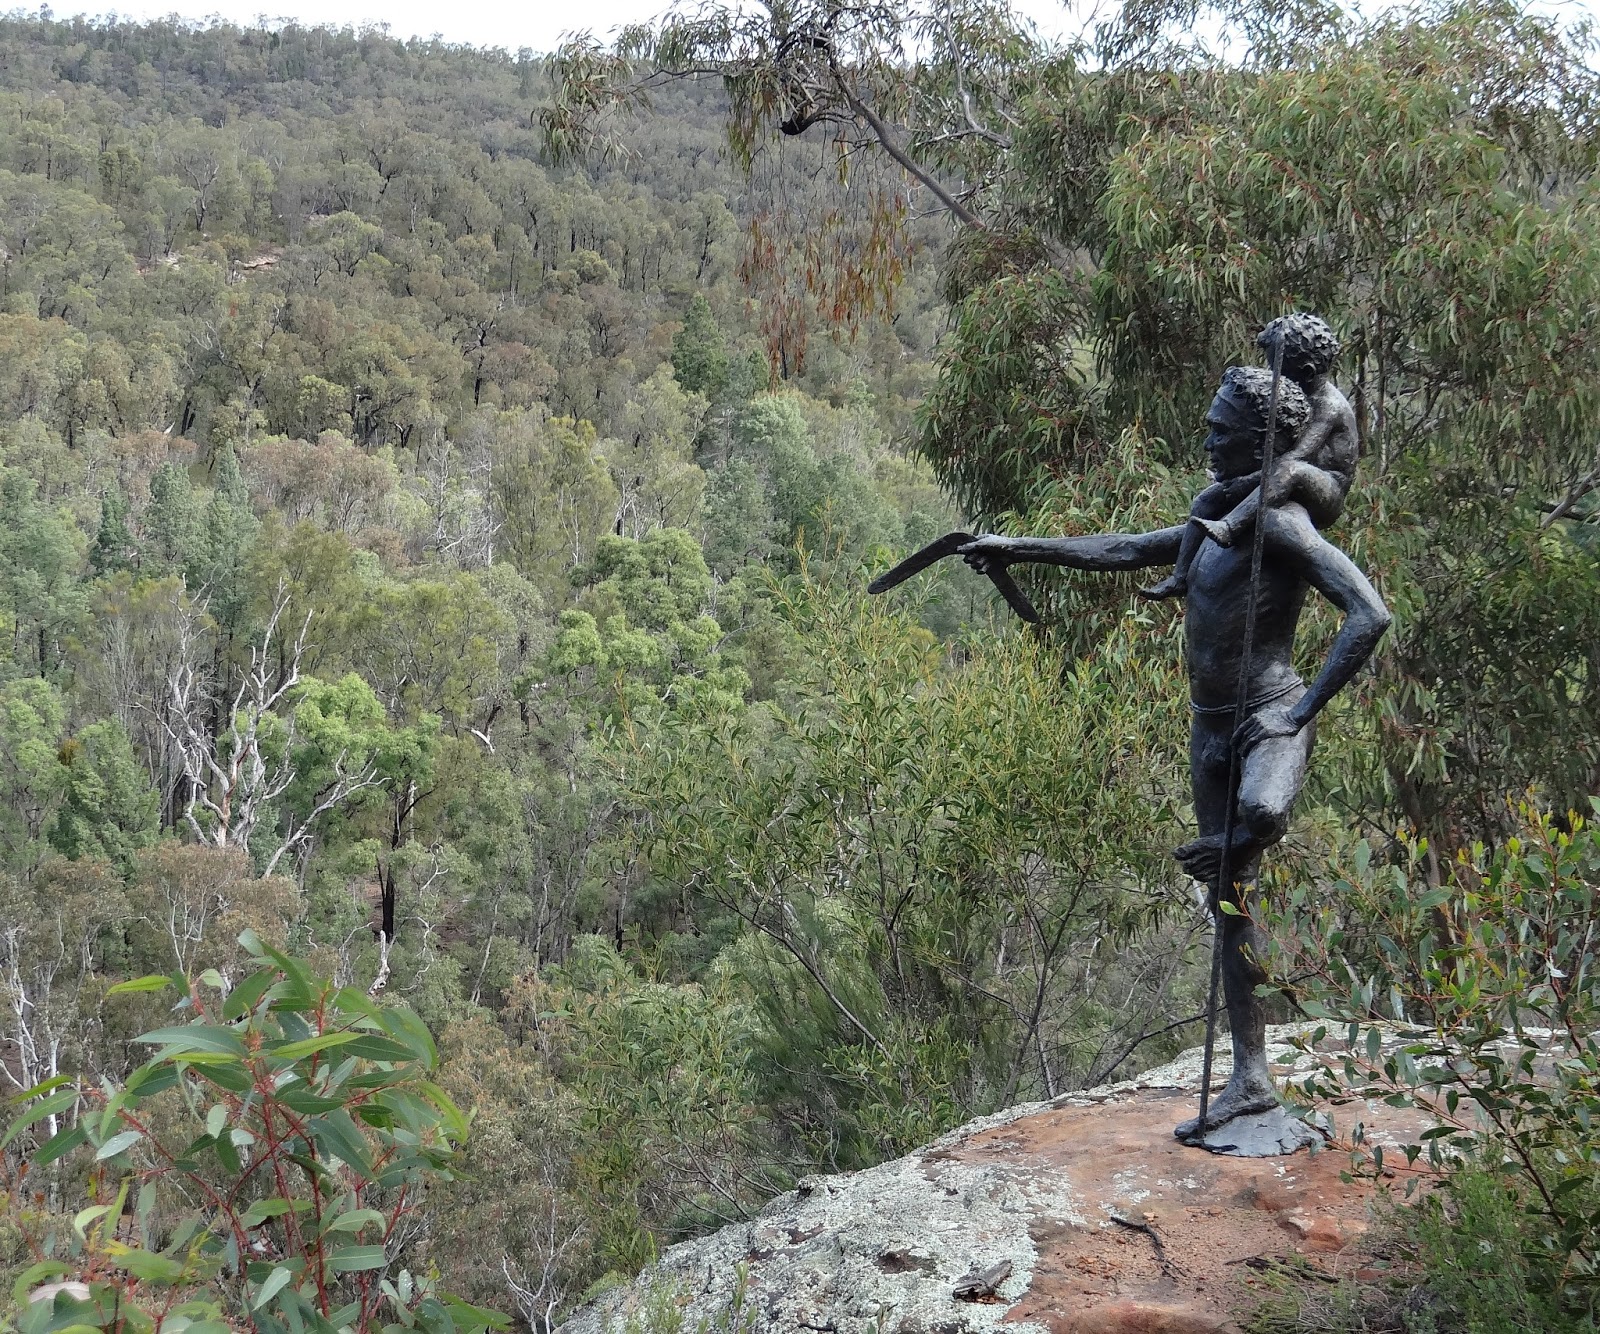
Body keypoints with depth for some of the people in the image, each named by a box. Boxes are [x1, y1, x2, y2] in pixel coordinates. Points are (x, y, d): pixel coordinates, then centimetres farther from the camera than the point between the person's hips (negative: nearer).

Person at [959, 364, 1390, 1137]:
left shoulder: (1281, 523, -13)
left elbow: (1369, 614, -23)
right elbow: (1126, 551, 26)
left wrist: (1305, 710, -23)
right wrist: (1022, 547, 25)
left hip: (1270, 718, -9)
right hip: (1211, 727, 9)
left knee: (1259, 812, -44)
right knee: (1229, 903, 9)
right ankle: (1250, 1081, 15)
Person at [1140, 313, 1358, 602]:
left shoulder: (1330, 406, -18)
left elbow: (1296, 454, -31)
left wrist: (1246, 481, -33)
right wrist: (1238, 479, 0)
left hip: (1326, 496, -9)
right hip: (1296, 491, 9)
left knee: (1290, 469, -41)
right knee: (1208, 498, 1)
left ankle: (1229, 528, -54)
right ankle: (1181, 576, -7)